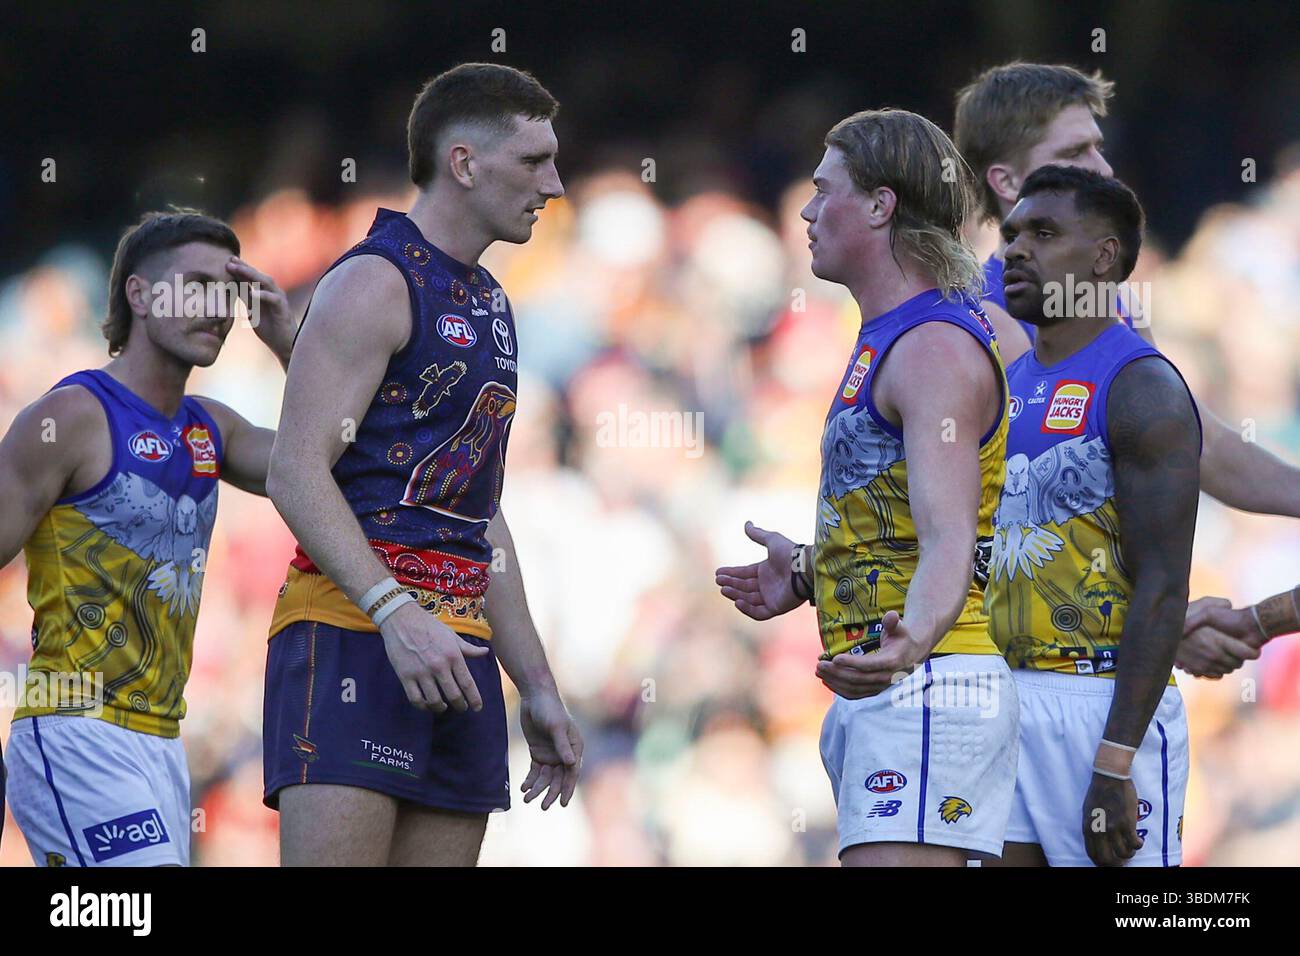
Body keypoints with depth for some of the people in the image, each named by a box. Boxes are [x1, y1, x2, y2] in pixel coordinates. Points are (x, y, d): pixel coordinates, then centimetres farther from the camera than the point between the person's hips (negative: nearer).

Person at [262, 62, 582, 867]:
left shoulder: (488, 306, 23)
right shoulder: (377, 282, -5)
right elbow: (296, 473, -15)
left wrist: (538, 688, 25)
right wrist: (396, 614, -26)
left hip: (459, 646, 9)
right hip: (355, 627, -9)